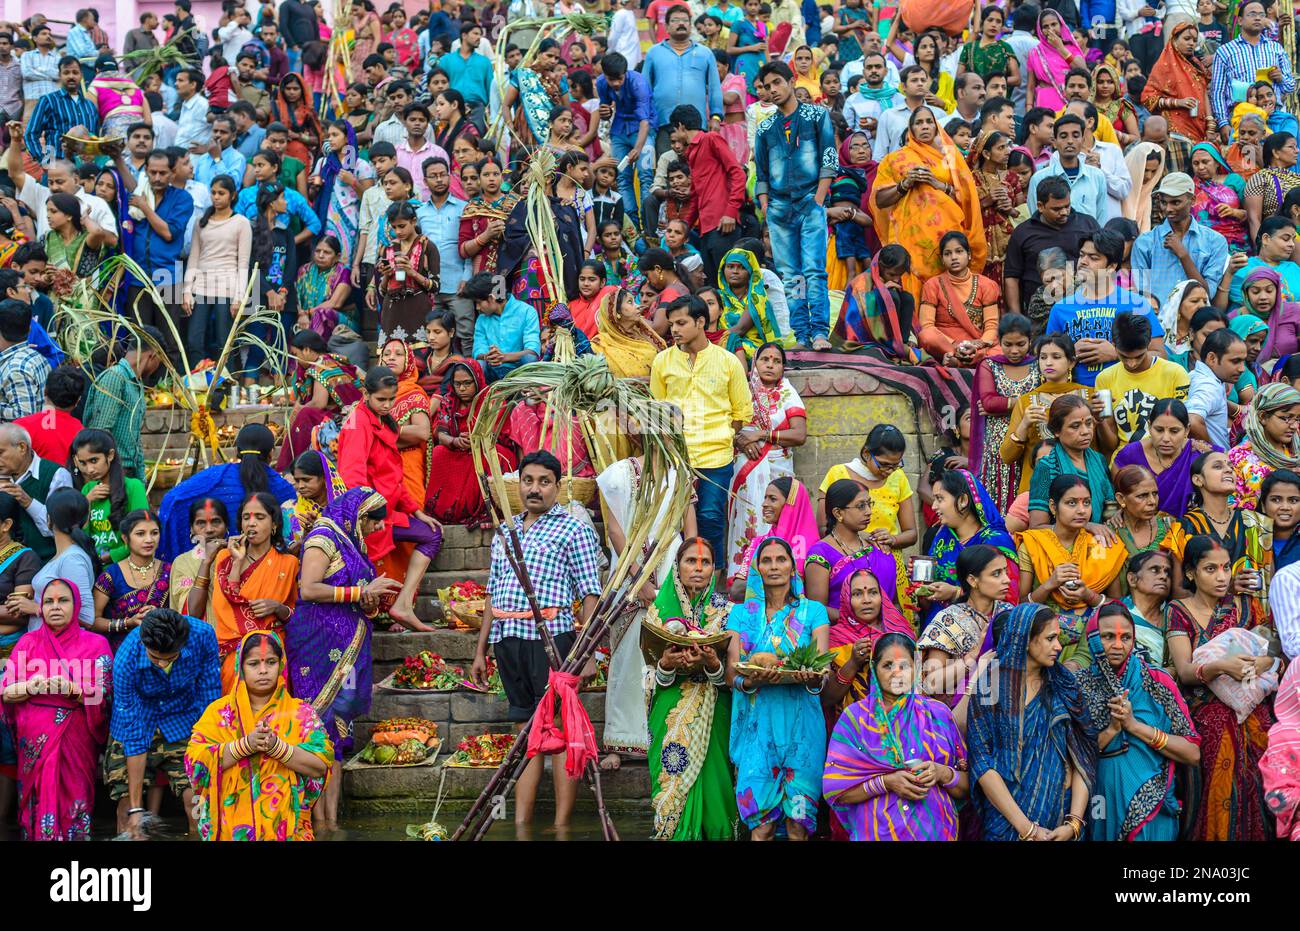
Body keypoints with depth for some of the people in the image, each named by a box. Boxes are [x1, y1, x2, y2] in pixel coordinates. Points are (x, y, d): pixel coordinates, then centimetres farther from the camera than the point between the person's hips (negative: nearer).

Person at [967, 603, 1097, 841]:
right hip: (1006, 822, -2)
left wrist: (1074, 823, -14)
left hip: (1060, 818, 3)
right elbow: (982, 761, -10)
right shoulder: (989, 686, -5)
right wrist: (1026, 828, -17)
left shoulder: (1064, 685, 3)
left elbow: (1082, 757, -1)